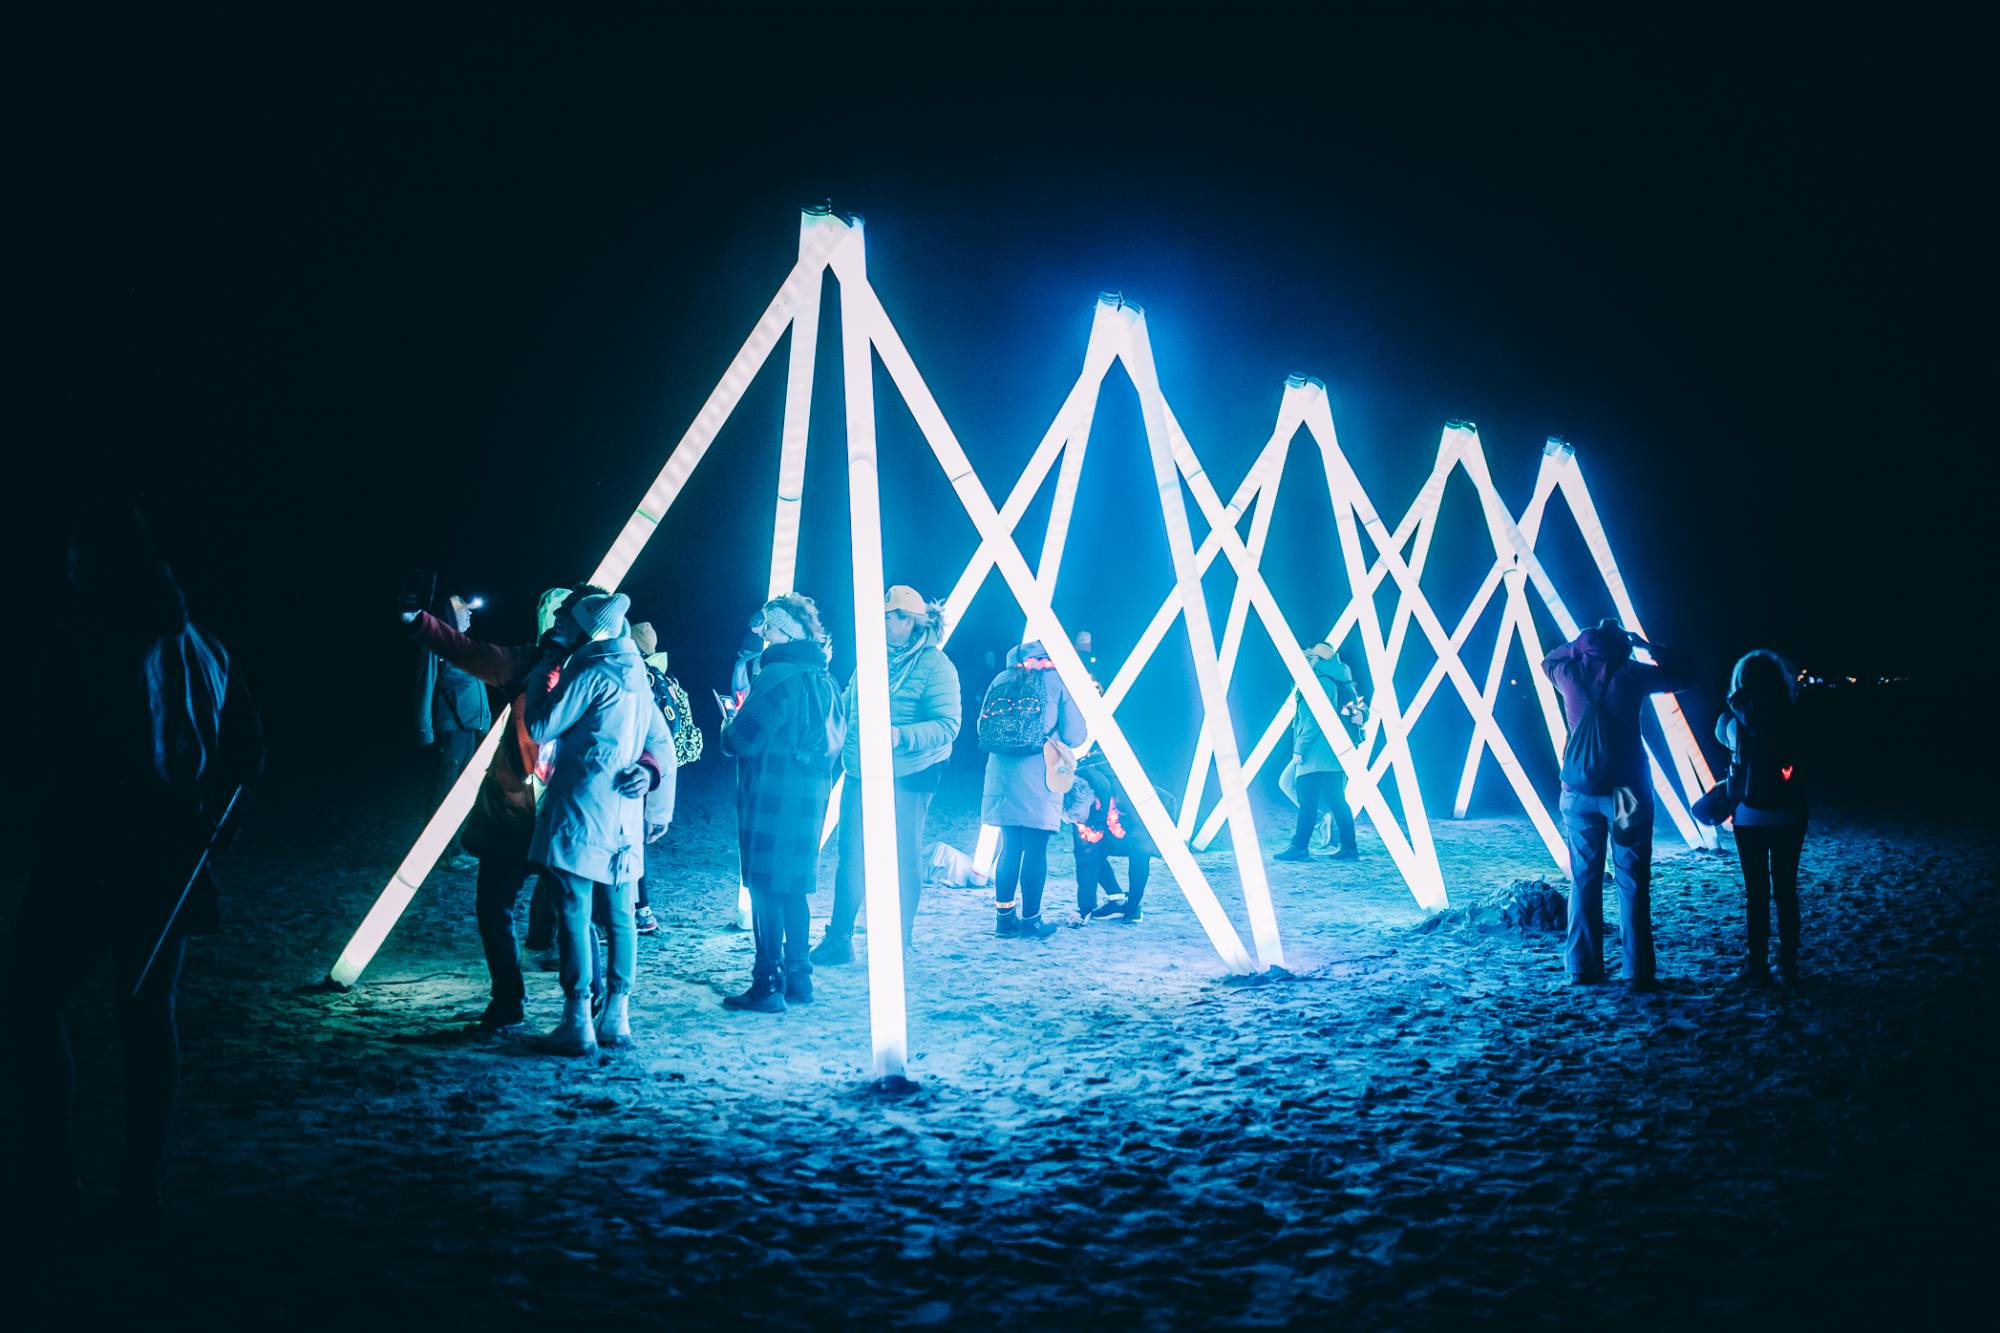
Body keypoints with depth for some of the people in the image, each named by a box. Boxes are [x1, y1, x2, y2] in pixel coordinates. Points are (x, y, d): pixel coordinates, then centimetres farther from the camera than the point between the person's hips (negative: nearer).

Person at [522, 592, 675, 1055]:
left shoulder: (591, 671, -10)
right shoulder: (636, 674, 14)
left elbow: (540, 729, -7)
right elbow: (663, 747, 18)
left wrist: (545, 667, 1)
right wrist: (658, 810, 22)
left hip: (581, 812, -8)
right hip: (624, 819, 8)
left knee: (575, 914, -4)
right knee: (619, 917, 10)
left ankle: (578, 1024, -4)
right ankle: (617, 1018, 14)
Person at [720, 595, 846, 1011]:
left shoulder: (777, 676, -15)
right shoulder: (825, 680, 11)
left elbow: (742, 739, -16)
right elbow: (835, 738, 17)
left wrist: (729, 727, 5)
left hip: (770, 797, -8)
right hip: (812, 796, 8)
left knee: (766, 889, -3)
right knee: (794, 888, 16)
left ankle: (768, 986, -1)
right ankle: (798, 978, 22)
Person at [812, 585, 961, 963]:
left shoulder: (935, 665, -9)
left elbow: (947, 725, -18)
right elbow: (846, 707, 21)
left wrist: (901, 736, -29)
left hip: (907, 778, -5)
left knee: (903, 861, 4)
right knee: (851, 858, 7)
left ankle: (896, 949, 16)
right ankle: (838, 940, 17)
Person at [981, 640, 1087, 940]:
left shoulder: (1002, 679, 11)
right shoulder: (1059, 681, 0)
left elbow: (982, 727, 12)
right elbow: (1074, 737, -3)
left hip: (1001, 773, 4)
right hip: (1038, 777, -4)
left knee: (1010, 845, 12)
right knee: (1035, 848, 2)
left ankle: (1004, 916, 15)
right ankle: (1030, 919, 5)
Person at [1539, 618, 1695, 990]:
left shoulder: (1570, 674, 4)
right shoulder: (1629, 675, -5)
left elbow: (1548, 661, 27)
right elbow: (1679, 677, 7)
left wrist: (1579, 643, 21)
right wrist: (1645, 646, 14)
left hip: (1579, 791, 3)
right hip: (1625, 791, -3)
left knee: (1584, 879, 8)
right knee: (1632, 882, -1)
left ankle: (1583, 966, 8)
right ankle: (1637, 972, -3)